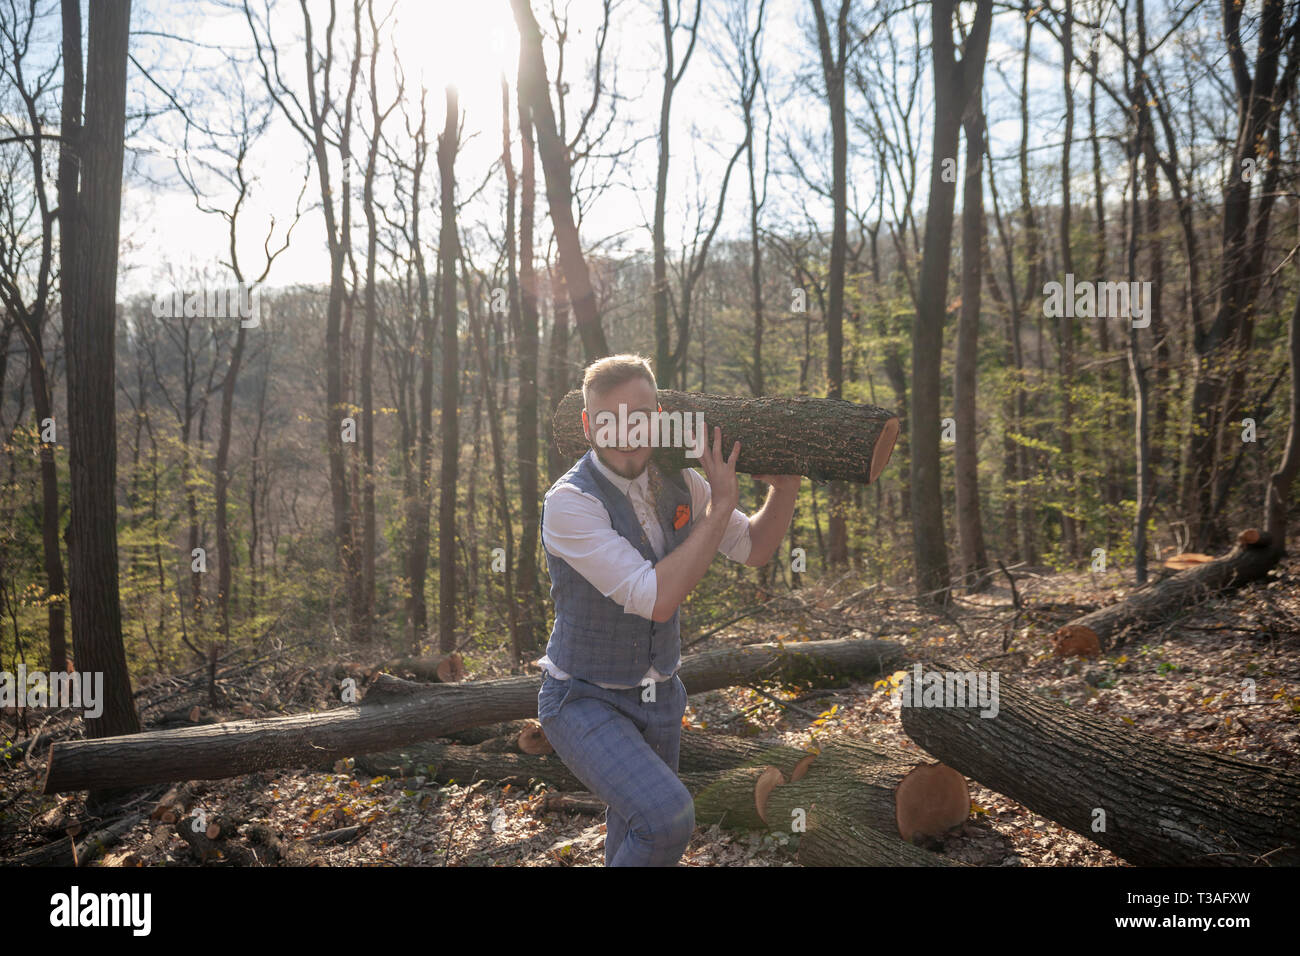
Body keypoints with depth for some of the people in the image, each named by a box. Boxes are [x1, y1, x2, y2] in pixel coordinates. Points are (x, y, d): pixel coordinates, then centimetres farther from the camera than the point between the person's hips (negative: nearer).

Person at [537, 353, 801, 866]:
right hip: (584, 702, -6)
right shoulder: (570, 501, -25)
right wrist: (720, 506, -27)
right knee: (668, 818, -28)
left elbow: (755, 549, 8)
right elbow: (656, 600, -30)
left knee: (635, 835, 22)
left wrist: (785, 488, -11)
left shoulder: (676, 481, -4)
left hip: (659, 698, 7)